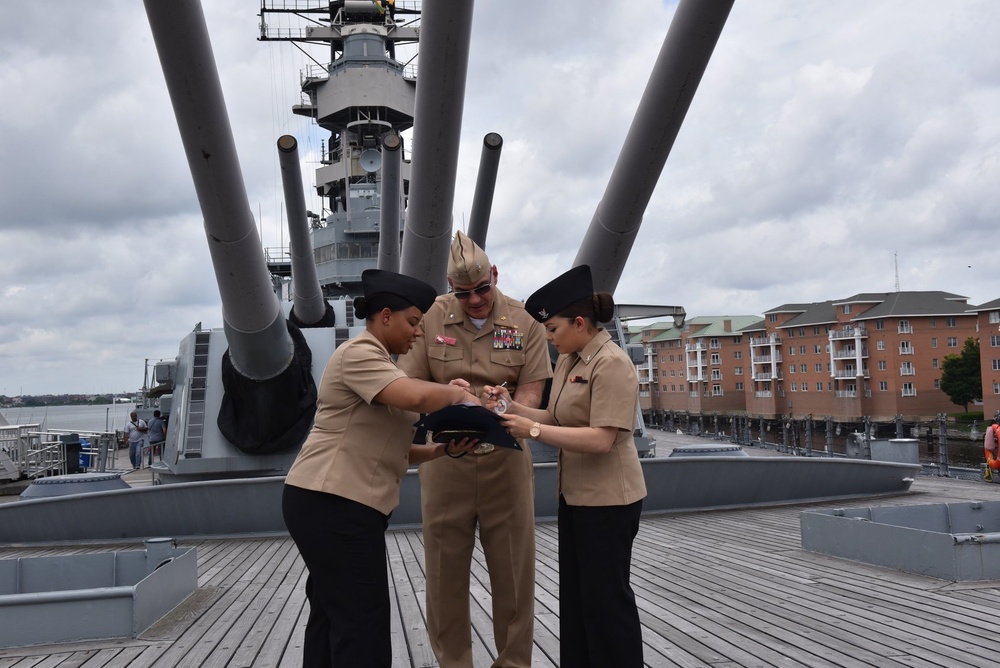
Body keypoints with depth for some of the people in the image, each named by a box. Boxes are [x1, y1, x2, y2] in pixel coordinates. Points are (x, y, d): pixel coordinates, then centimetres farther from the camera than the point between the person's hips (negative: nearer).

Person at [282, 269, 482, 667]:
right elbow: (416, 397, -28)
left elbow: (390, 449, 16)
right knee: (361, 621, -8)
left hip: (339, 505, 10)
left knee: (332, 613, 13)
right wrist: (457, 394, -9)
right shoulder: (358, 354, -11)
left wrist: (440, 450, 2)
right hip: (331, 505, -10)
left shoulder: (377, 363, 20)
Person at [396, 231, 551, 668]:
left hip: (505, 457, 0)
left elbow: (531, 391, -3)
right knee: (445, 570, 9)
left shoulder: (523, 321, -2)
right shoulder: (430, 320, -2)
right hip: (444, 457, 1)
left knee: (513, 568, 8)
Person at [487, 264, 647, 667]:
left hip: (608, 498, -9)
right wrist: (512, 407, -3)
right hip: (575, 494, 9)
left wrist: (533, 431, -25)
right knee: (575, 593, 17)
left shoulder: (611, 364, -19)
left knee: (606, 596, 3)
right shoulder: (568, 361, 9)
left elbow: (601, 439, -26)